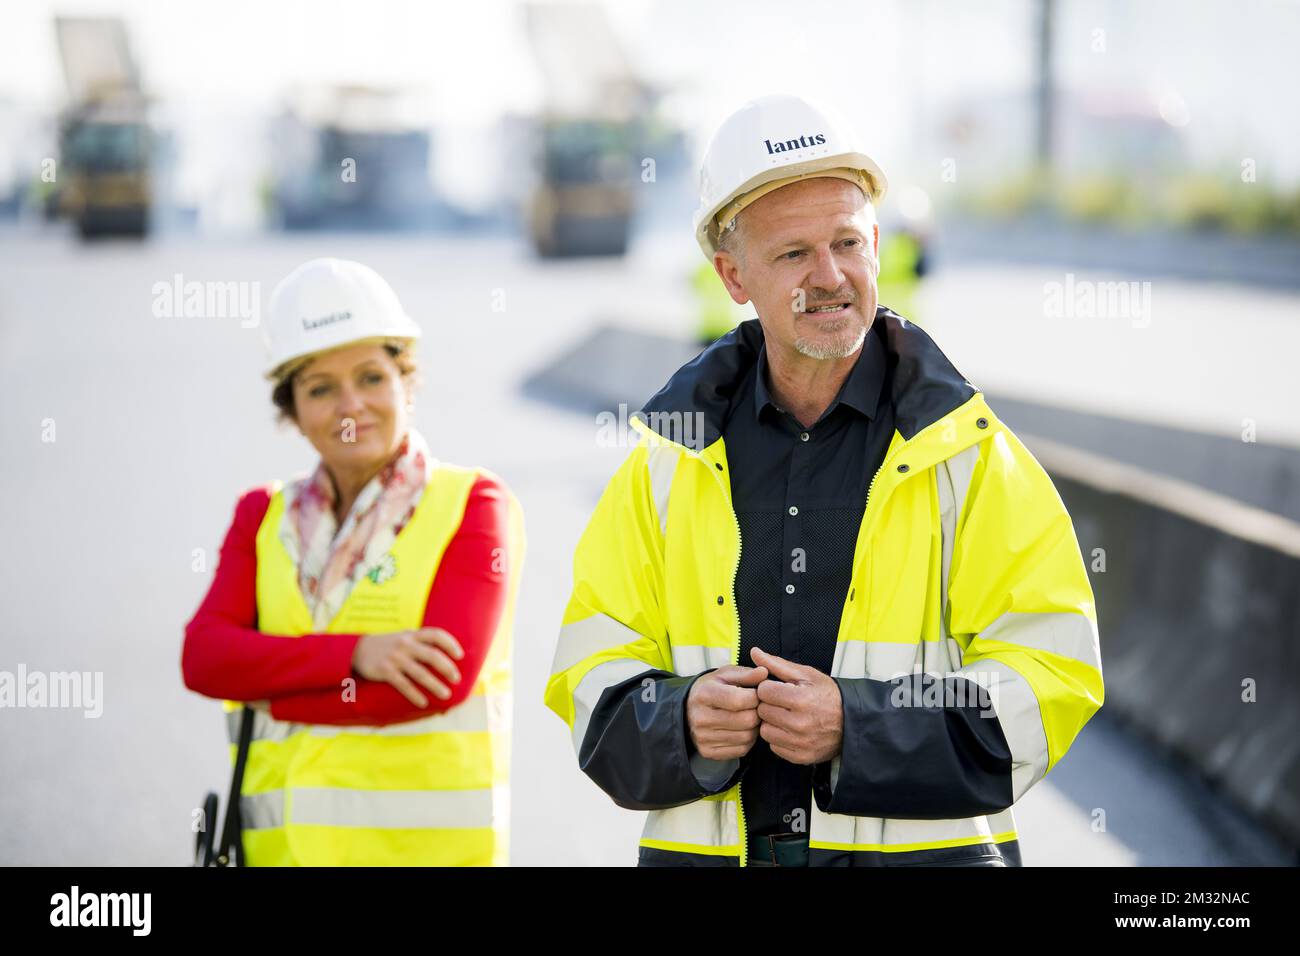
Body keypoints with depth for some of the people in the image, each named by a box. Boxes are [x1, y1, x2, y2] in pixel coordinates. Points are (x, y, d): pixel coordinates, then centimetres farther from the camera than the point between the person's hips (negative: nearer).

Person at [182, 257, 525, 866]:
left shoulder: (473, 506, 2)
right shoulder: (263, 517, 15)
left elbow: (445, 677, -12)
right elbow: (203, 656, -1)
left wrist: (266, 693, -5)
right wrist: (354, 654, -15)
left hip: (423, 843, -3)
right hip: (284, 844, 3)